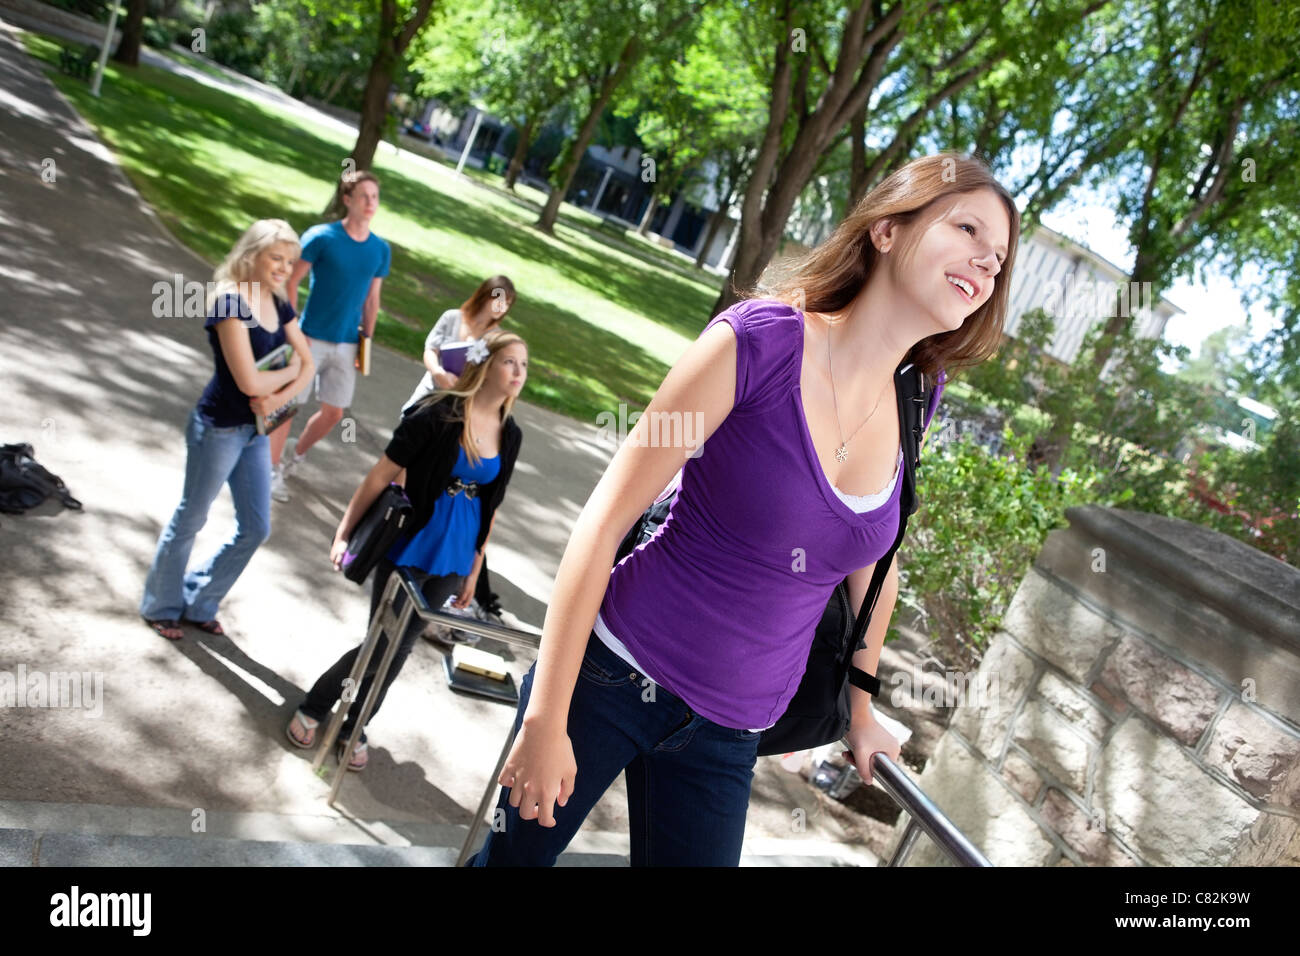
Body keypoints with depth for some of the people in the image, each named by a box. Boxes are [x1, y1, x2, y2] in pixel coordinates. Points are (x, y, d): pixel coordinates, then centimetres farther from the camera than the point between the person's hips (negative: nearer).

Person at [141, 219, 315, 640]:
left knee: (255, 528, 12)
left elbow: (308, 365, 4)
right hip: (219, 428, -7)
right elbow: (249, 380, -25)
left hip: (255, 429, 8)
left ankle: (198, 603, 29)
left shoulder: (279, 304, 4)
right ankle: (161, 606, 30)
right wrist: (289, 371, -7)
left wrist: (279, 398, -13)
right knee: (191, 518, 10)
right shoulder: (229, 301, -19)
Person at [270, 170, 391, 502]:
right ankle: (273, 470, 16)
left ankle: (297, 456, 34)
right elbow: (291, 281, -7)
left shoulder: (381, 250, 3)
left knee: (333, 413, 10)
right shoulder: (321, 237, -10)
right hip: (312, 338, -4)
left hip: (347, 346, 4)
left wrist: (367, 341, 6)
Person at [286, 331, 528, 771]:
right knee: (381, 644, -1)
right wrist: (344, 533, -8)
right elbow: (382, 475, -9)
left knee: (400, 648, 12)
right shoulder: (438, 414, -14)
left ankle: (353, 728, 30)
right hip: (408, 550, -5)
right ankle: (311, 709, 23)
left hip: (451, 563, 5)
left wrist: (474, 570, 14)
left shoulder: (510, 434, 3)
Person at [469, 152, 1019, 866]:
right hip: (613, 675, -4)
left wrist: (862, 709, 23)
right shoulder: (761, 339, -18)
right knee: (514, 854, 13)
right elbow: (606, 517, -16)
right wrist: (547, 719, -16)